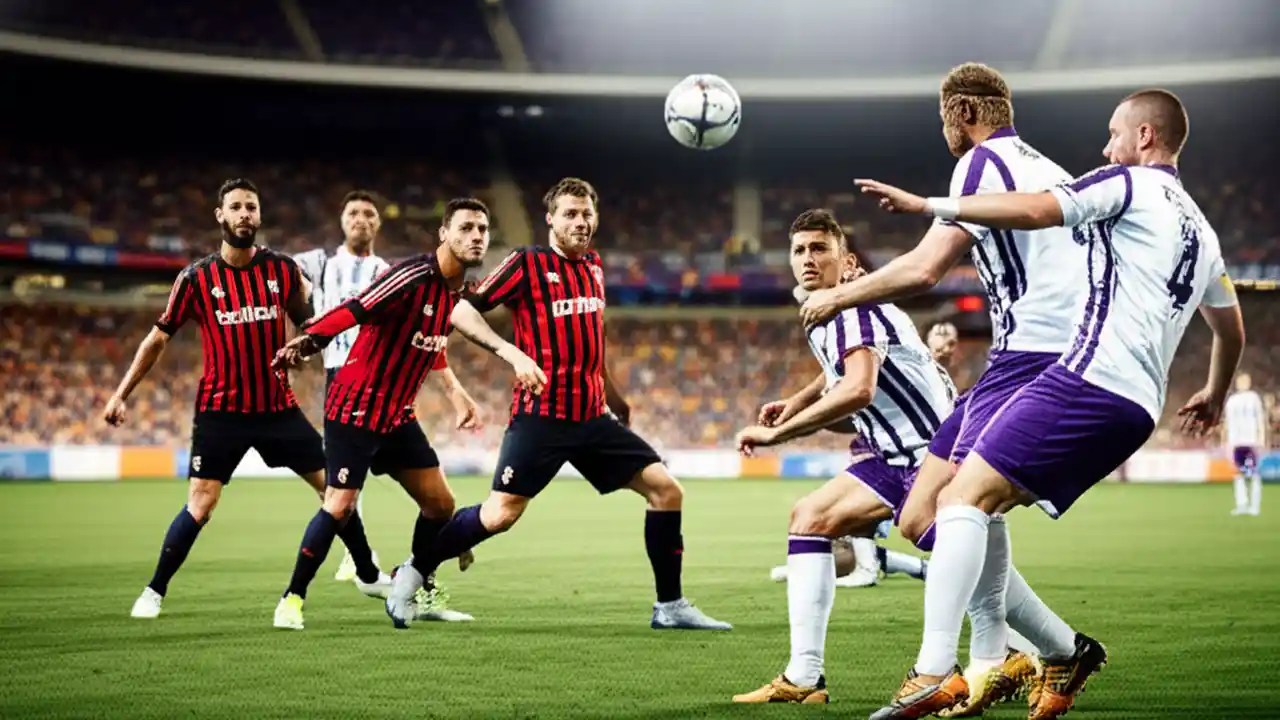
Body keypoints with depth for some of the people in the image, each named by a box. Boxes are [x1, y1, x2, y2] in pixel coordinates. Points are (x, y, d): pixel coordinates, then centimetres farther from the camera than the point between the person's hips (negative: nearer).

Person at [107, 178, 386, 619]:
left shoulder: (283, 269, -2)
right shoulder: (196, 278, -7)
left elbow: (308, 326, 14)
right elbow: (158, 339, 2)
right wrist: (122, 394, 0)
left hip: (278, 407, 3)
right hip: (220, 411, -3)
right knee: (199, 507, -11)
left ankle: (369, 576, 24)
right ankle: (154, 592, 7)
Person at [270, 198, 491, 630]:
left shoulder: (460, 292, 5)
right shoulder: (413, 277, -22)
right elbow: (353, 310, -33)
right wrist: (309, 339, -44)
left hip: (398, 415, 8)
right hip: (355, 409, -8)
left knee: (440, 503, 7)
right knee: (340, 507, -12)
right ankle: (292, 599, 4)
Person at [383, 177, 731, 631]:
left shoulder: (593, 265, 14)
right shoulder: (527, 263, -5)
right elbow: (461, 312, -10)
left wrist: (615, 400, 30)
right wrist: (511, 352, -23)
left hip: (592, 417, 6)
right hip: (540, 417, -6)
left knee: (666, 490, -2)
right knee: (500, 514, -12)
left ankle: (670, 606, 8)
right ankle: (414, 573, 11)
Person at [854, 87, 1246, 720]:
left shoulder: (1130, 183, 2)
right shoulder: (1201, 230, 26)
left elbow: (1034, 210, -13)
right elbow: (1232, 332, 39)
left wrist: (927, 205, -10)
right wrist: (1215, 395, 57)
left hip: (1089, 380, -9)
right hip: (1137, 409, 9)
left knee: (965, 496, -15)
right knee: (965, 505, 10)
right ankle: (1062, 651, 6)